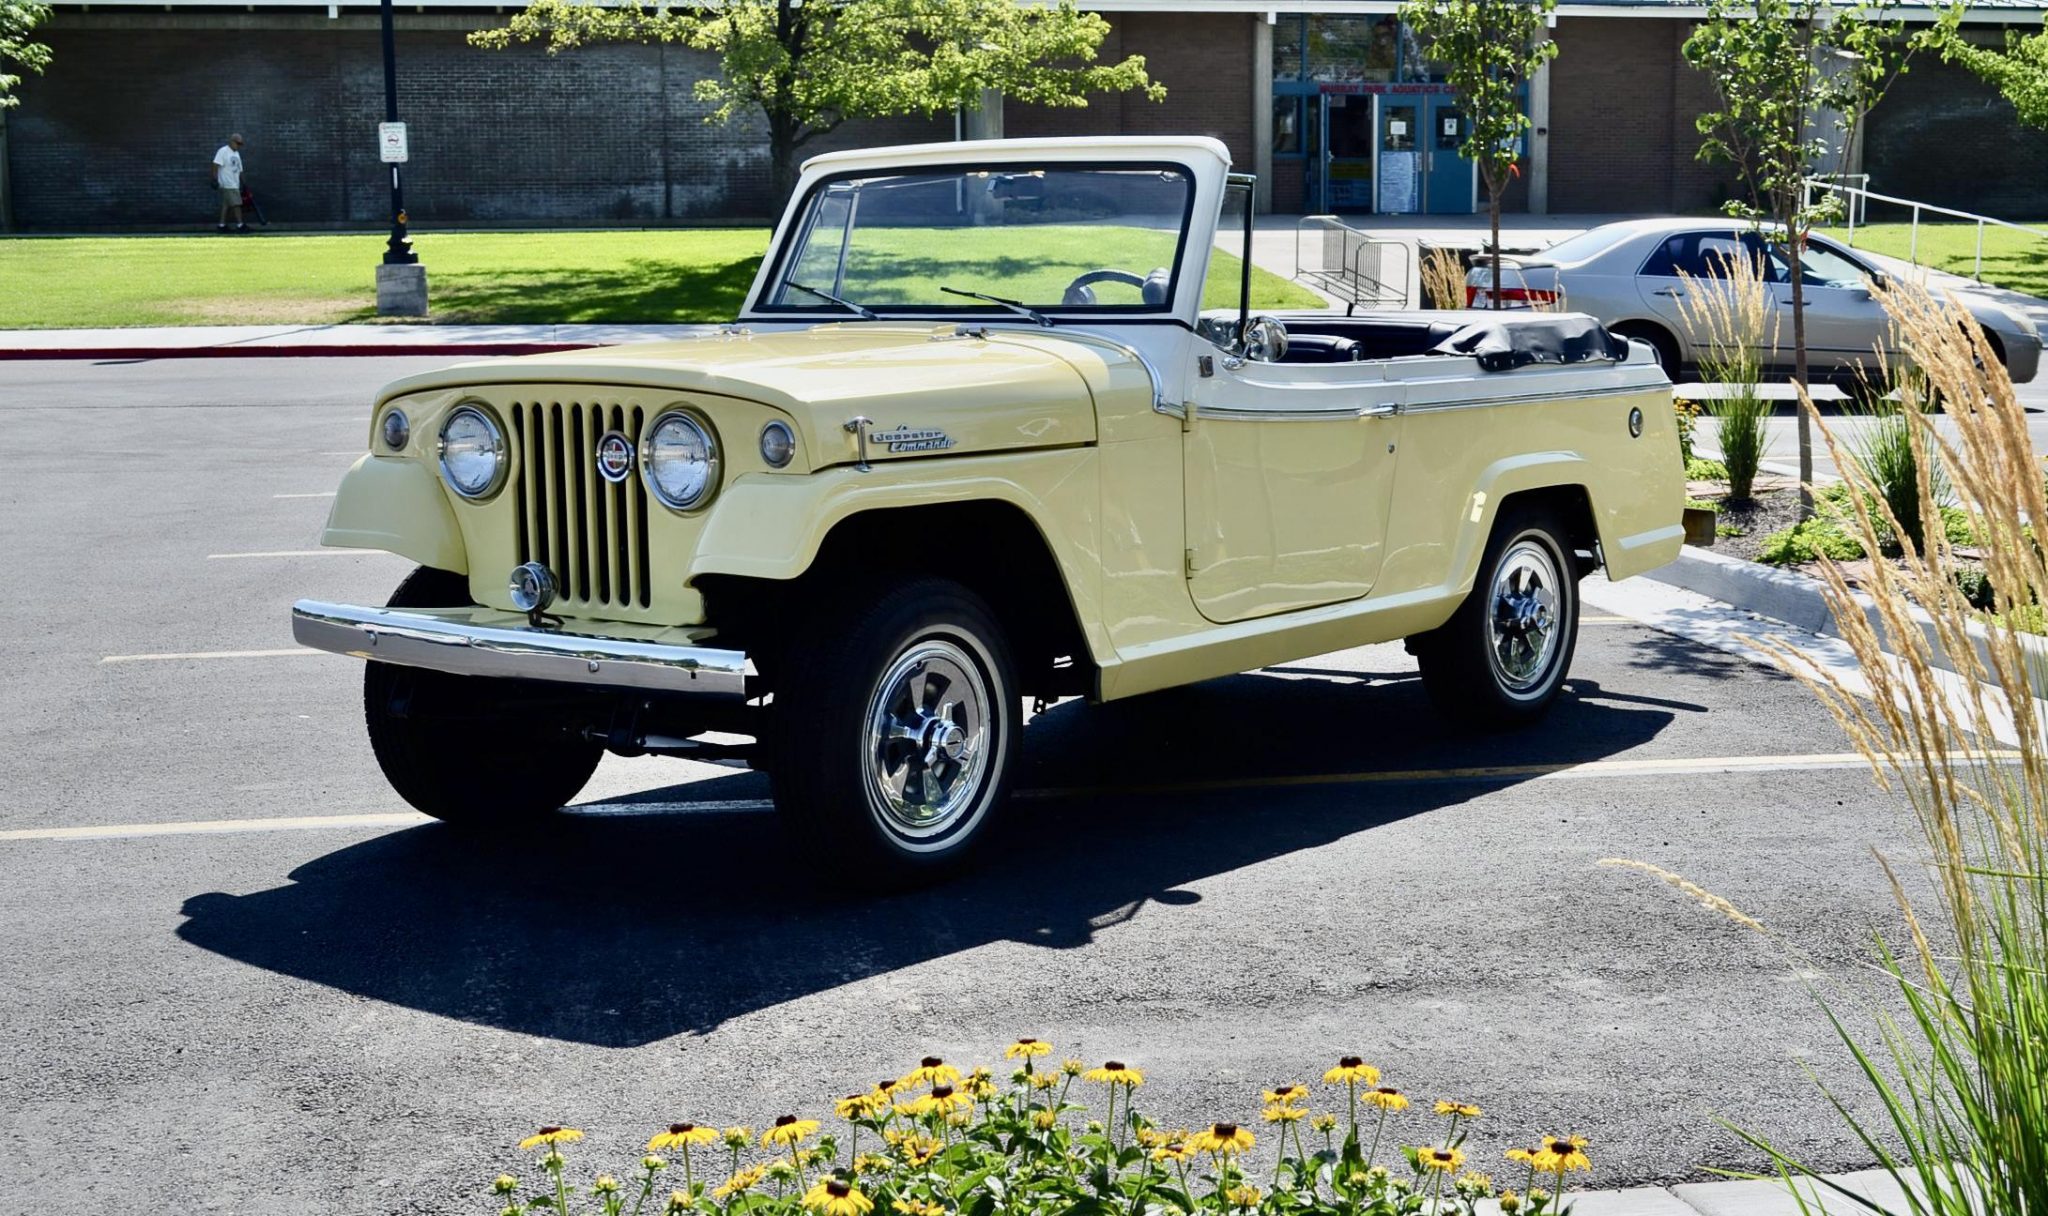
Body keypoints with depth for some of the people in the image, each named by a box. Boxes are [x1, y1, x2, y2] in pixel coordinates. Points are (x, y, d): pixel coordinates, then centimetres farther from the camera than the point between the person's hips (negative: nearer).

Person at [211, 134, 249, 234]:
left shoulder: (237, 154, 18)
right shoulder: (223, 151, -9)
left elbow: (239, 170, 23)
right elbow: (216, 165, -16)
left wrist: (242, 184, 21)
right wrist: (215, 179, -23)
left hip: (234, 184, 9)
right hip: (227, 184, -9)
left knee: (226, 205, 8)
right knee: (236, 203, -11)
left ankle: (222, 226, 10)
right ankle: (240, 225, -10)